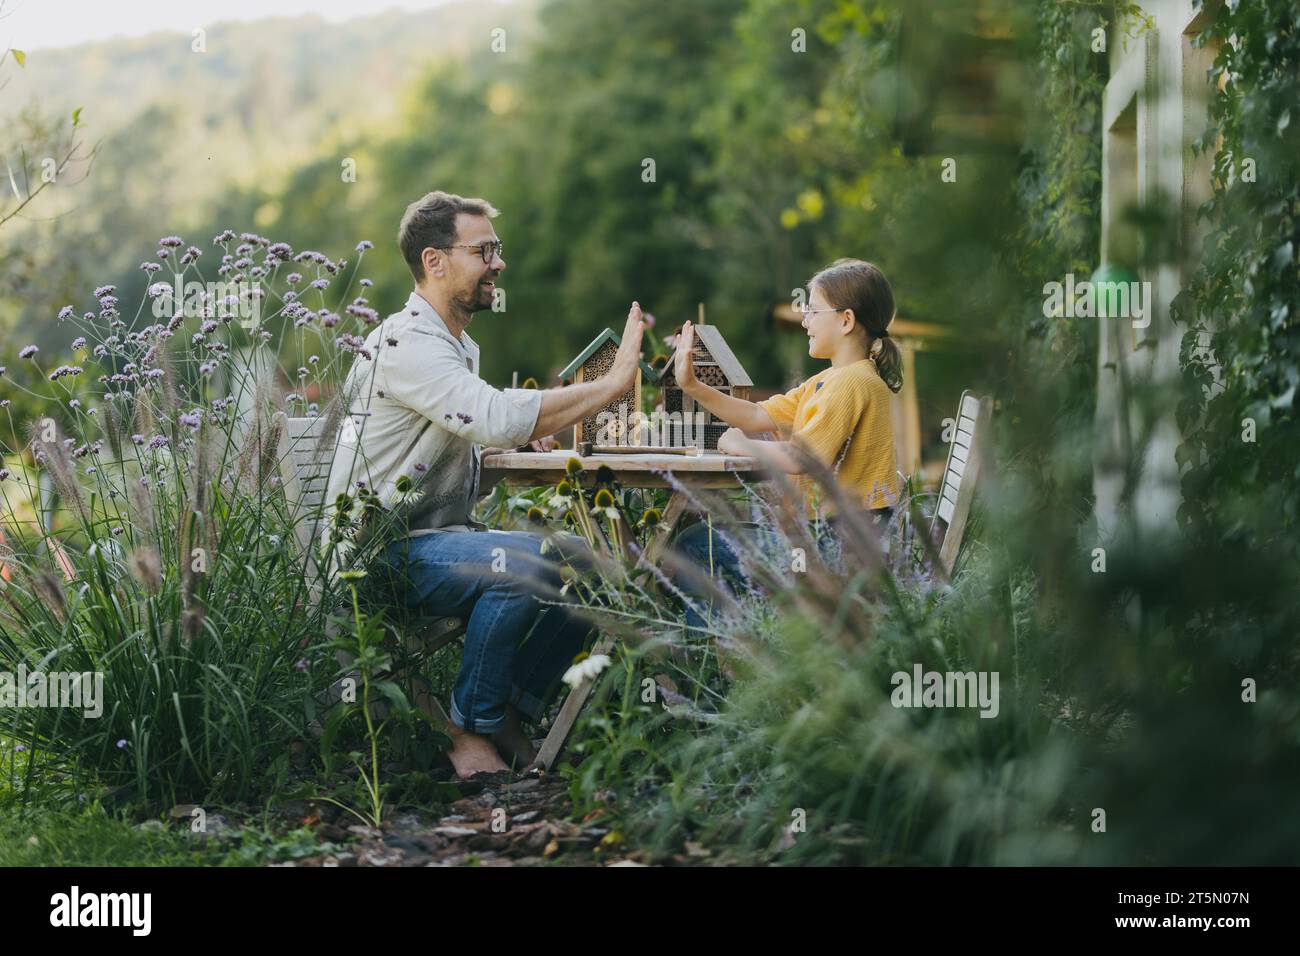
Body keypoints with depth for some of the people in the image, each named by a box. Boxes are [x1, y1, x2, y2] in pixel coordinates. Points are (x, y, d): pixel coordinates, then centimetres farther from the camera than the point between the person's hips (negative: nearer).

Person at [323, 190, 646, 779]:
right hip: (387, 553, -10)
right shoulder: (406, 344, -17)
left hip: (446, 536, 10)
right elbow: (497, 418, -31)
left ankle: (510, 714, 5)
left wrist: (523, 432, 6)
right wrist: (614, 383, -28)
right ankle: (471, 727, -15)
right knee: (524, 564, -33)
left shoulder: (459, 346, 17)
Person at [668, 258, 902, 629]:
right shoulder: (825, 382, 16)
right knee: (700, 537, 24)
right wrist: (693, 387, 2)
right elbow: (758, 417, 12)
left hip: (840, 540, -11)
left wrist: (740, 445, -7)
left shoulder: (852, 383, -18)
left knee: (693, 548, -7)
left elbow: (797, 458, -25)